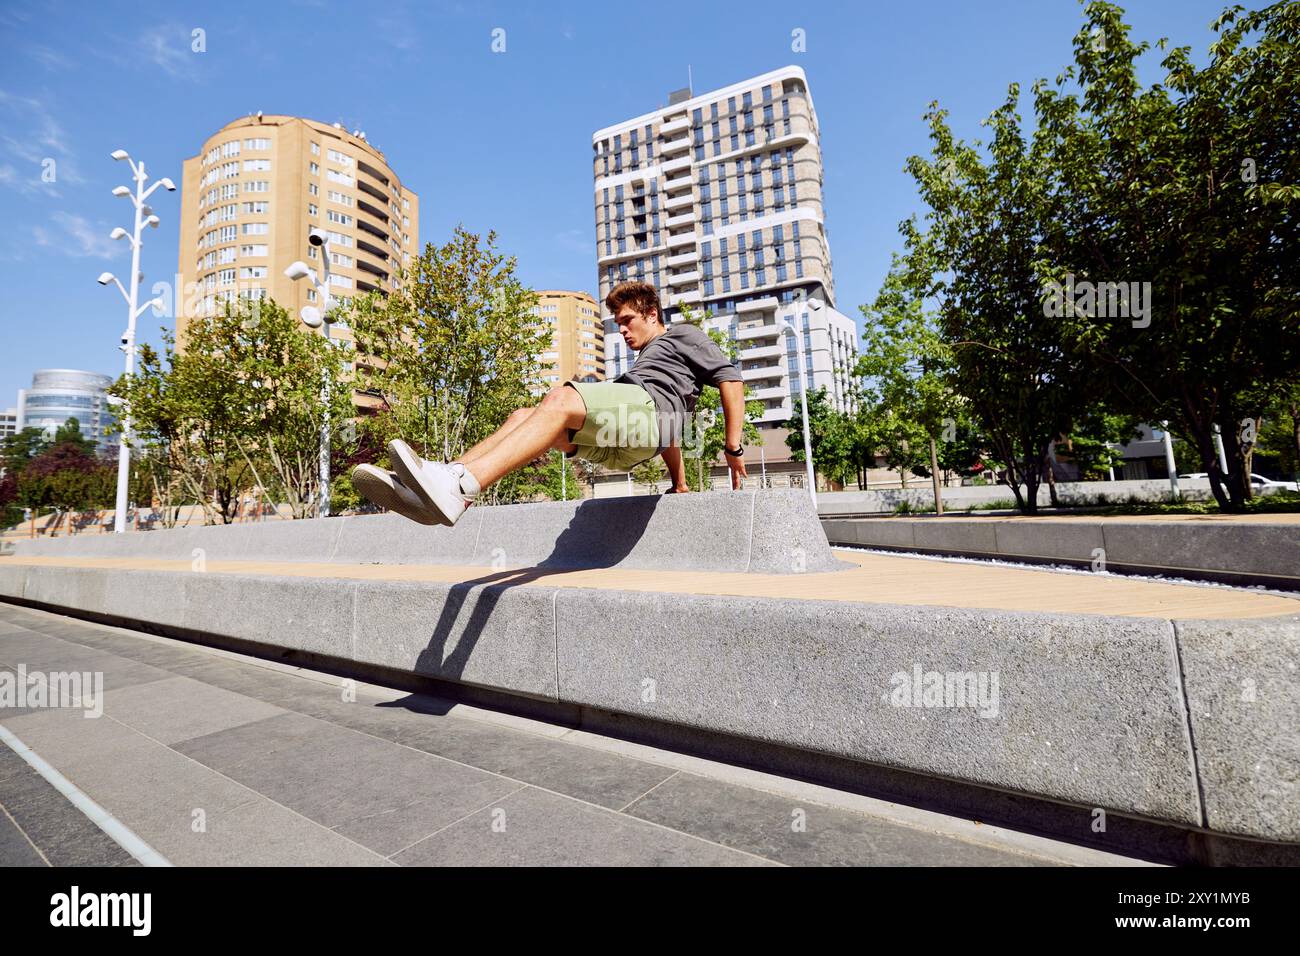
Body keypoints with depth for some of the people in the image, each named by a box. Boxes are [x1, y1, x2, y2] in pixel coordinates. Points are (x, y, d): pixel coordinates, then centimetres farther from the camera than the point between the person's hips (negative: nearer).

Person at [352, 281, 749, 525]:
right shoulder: (647, 356, 43)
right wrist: (679, 483, 30)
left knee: (562, 398, -33)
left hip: (651, 407, -8)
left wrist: (733, 448, 1)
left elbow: (731, 380, 9)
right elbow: (670, 434, 37)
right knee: (523, 416, -10)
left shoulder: (685, 335, 22)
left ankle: (457, 487, -54)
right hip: (615, 447, 8)